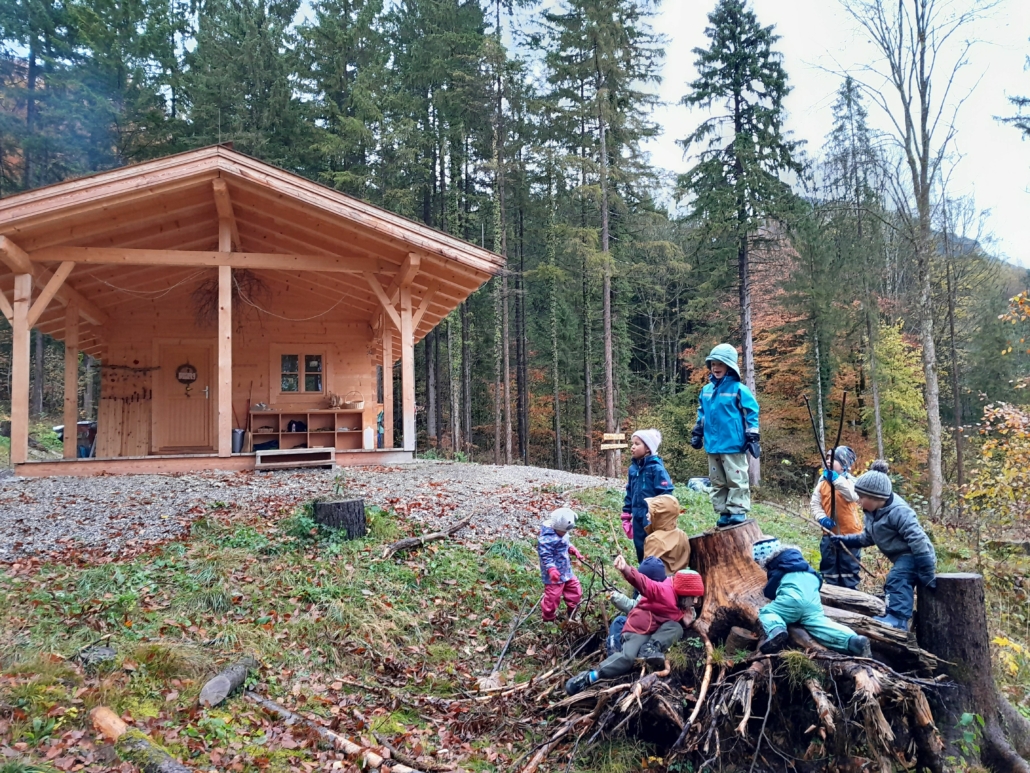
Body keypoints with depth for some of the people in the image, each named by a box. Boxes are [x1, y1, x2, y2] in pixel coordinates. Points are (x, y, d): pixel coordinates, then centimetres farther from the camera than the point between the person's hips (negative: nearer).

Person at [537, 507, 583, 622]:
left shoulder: (562, 532, 2)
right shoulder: (547, 539, -28)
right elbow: (546, 556, -27)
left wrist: (574, 550, 3)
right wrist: (551, 569, -36)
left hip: (566, 570, 9)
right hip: (555, 574, -9)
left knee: (575, 588, 18)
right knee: (553, 596, 2)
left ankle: (571, 611, 39)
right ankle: (548, 618, 25)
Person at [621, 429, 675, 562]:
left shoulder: (656, 468, -12)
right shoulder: (633, 468, 9)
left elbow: (665, 494, -14)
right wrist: (626, 515, 15)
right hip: (638, 518, 7)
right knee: (640, 550, 13)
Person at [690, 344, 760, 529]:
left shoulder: (738, 389, -8)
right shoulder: (706, 390, 9)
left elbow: (752, 413, -6)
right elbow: (702, 414, 20)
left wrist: (752, 437, -9)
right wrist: (697, 433, 17)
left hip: (733, 444, -6)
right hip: (713, 444, 6)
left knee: (736, 479, -2)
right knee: (717, 482, 11)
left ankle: (738, 511, 6)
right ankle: (724, 513, 20)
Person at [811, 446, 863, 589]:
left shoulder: (850, 481, -10)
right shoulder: (823, 481, 2)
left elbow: (853, 496, -31)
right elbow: (815, 503, 2)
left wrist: (836, 479, -37)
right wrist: (822, 518, -16)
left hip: (849, 534, -4)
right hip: (829, 533, 4)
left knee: (849, 568, 9)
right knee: (829, 568, 13)